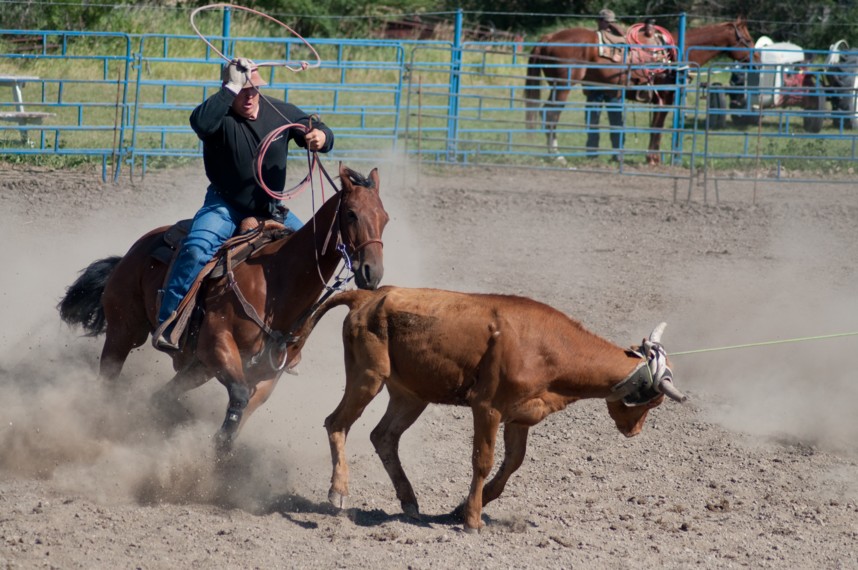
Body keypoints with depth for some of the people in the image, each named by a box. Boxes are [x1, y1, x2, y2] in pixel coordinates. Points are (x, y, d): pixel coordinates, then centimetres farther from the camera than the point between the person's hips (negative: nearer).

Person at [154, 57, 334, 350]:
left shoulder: (281, 112, -1)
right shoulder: (221, 115, -15)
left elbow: (317, 130, 8)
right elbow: (200, 122, -39)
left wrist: (321, 137, -17)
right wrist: (232, 87, -36)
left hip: (270, 209, 5)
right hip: (225, 206, -5)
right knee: (197, 249, -29)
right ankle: (167, 325, -27)